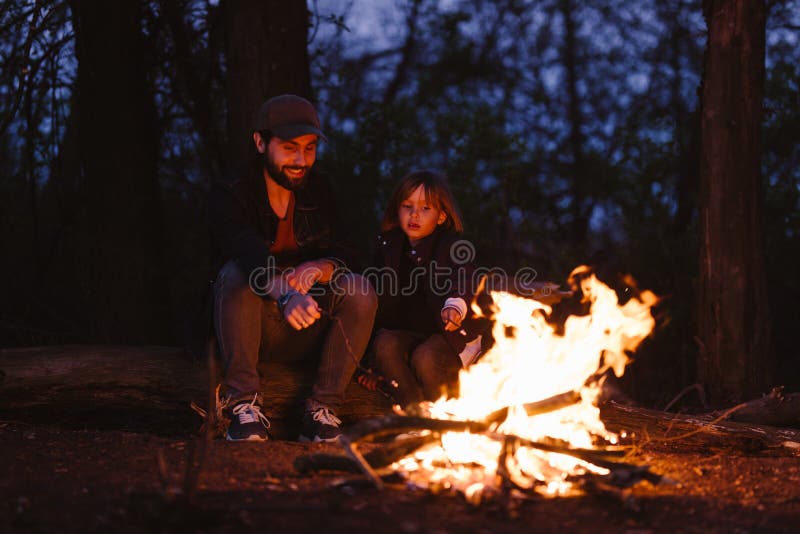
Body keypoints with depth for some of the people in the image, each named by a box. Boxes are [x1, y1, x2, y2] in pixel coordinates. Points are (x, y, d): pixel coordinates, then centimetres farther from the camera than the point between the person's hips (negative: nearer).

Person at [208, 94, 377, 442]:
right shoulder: (228, 196, -12)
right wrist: (287, 295, -53)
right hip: (245, 330, -4)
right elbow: (251, 258, -32)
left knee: (359, 289, -21)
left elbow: (338, 256, -3)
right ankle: (243, 404, -31)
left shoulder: (318, 191, 5)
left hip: (302, 333, 4)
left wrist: (314, 270, -29)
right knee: (235, 273, -32)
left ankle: (322, 411, -22)